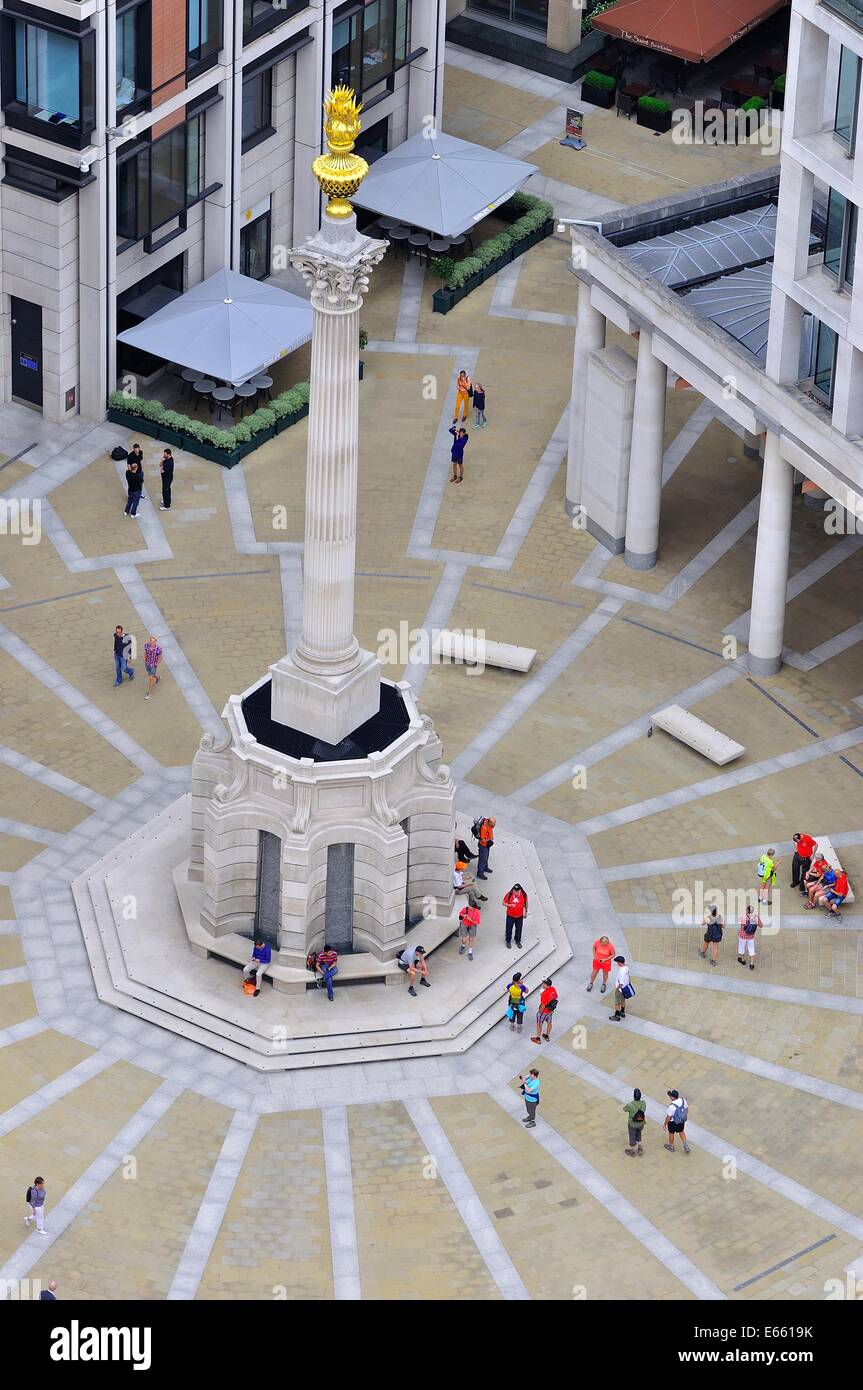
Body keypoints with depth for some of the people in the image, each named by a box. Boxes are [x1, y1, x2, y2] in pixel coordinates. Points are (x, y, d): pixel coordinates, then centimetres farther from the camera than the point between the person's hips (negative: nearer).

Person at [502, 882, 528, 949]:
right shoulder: (509, 895, -20)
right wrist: (510, 905, -29)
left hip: (520, 916, 1)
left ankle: (518, 941, 38)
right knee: (509, 929, 12)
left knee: (519, 929, 16)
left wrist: (526, 911, 11)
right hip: (510, 916, -1)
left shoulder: (524, 895, -14)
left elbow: (526, 903, 4)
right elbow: (504, 903, -11)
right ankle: (508, 941, 34)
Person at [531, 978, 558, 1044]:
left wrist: (540, 1012, -14)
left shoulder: (545, 994, -36)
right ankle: (547, 1036, 47)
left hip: (544, 1011, -7)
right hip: (551, 1010, 7)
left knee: (539, 1024, 15)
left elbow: (543, 1005, -29)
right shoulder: (553, 989, -14)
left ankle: (538, 1038, 30)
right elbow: (556, 997, 4)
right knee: (549, 1022, 26)